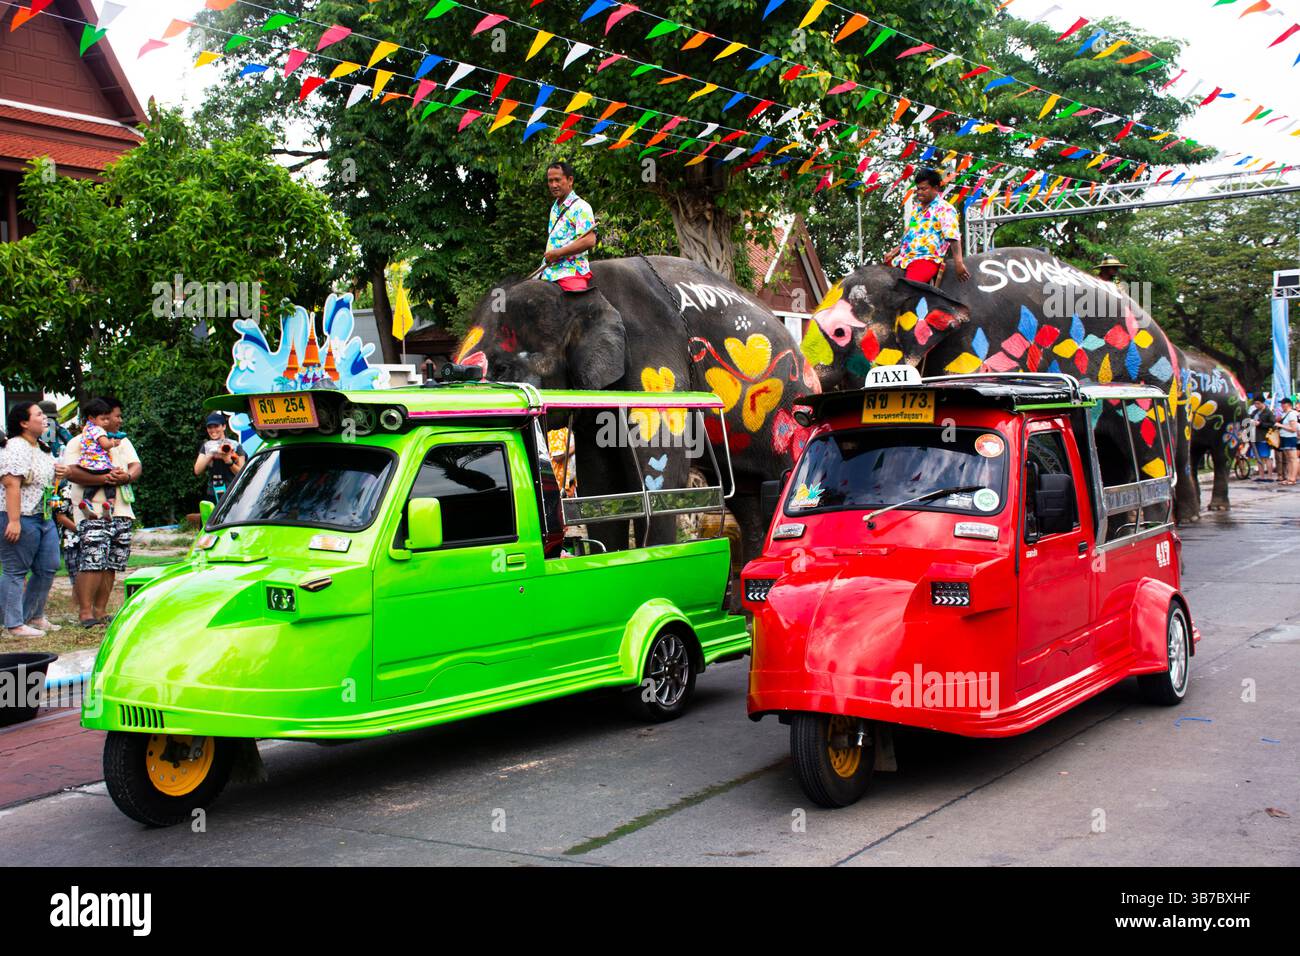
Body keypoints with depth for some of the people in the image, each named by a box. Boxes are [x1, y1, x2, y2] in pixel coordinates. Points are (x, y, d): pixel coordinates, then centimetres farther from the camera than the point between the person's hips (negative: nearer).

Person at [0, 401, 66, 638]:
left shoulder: (43, 448, 15)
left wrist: (57, 473, 8)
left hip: (44, 518, 10)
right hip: (21, 518, -10)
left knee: (48, 568, 12)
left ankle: (34, 616, 25)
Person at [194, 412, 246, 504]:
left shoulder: (235, 446, 1)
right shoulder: (206, 446, 13)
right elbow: (197, 470, 1)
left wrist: (228, 461, -16)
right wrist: (211, 454, -10)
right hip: (213, 496, 4)